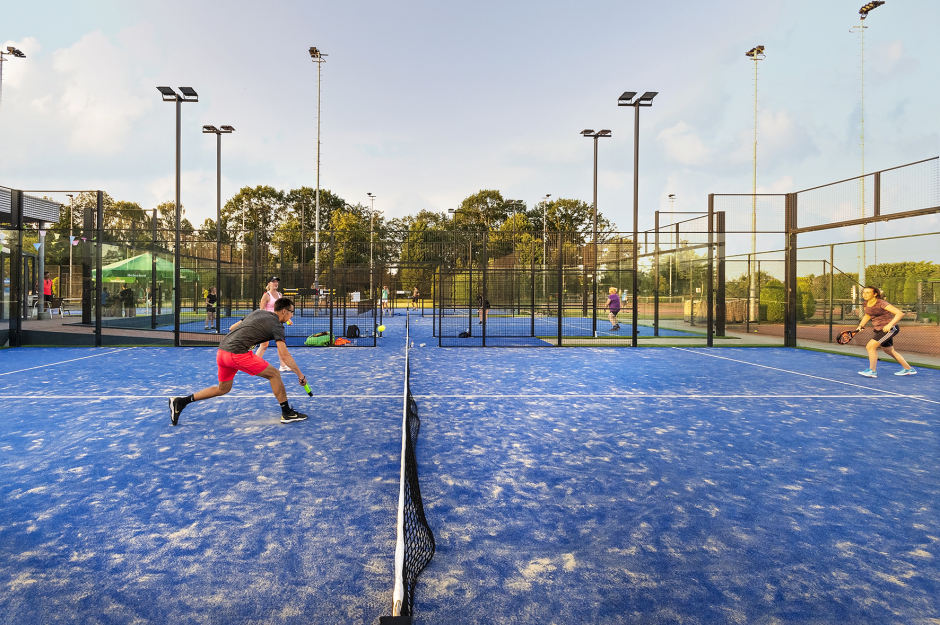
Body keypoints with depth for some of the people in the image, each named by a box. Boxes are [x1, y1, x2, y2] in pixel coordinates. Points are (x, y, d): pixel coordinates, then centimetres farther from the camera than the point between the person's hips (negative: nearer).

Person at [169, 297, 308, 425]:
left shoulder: (258, 312, 18)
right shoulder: (276, 325, -5)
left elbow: (233, 327, 22)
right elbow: (285, 356, -10)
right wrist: (300, 375, -6)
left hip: (222, 351, 8)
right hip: (237, 353, -8)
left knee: (222, 389, 24)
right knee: (274, 374, 0)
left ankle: (180, 402, 25)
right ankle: (287, 413, 2)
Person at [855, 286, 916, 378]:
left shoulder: (881, 303, -23)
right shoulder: (867, 304, 1)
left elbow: (900, 313, -29)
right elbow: (867, 315, 21)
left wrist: (889, 325, -38)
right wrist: (860, 326, 11)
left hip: (890, 328, -9)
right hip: (879, 330, 9)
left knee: (870, 346, -19)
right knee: (889, 351, 22)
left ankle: (872, 371, -11)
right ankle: (908, 369, 40)